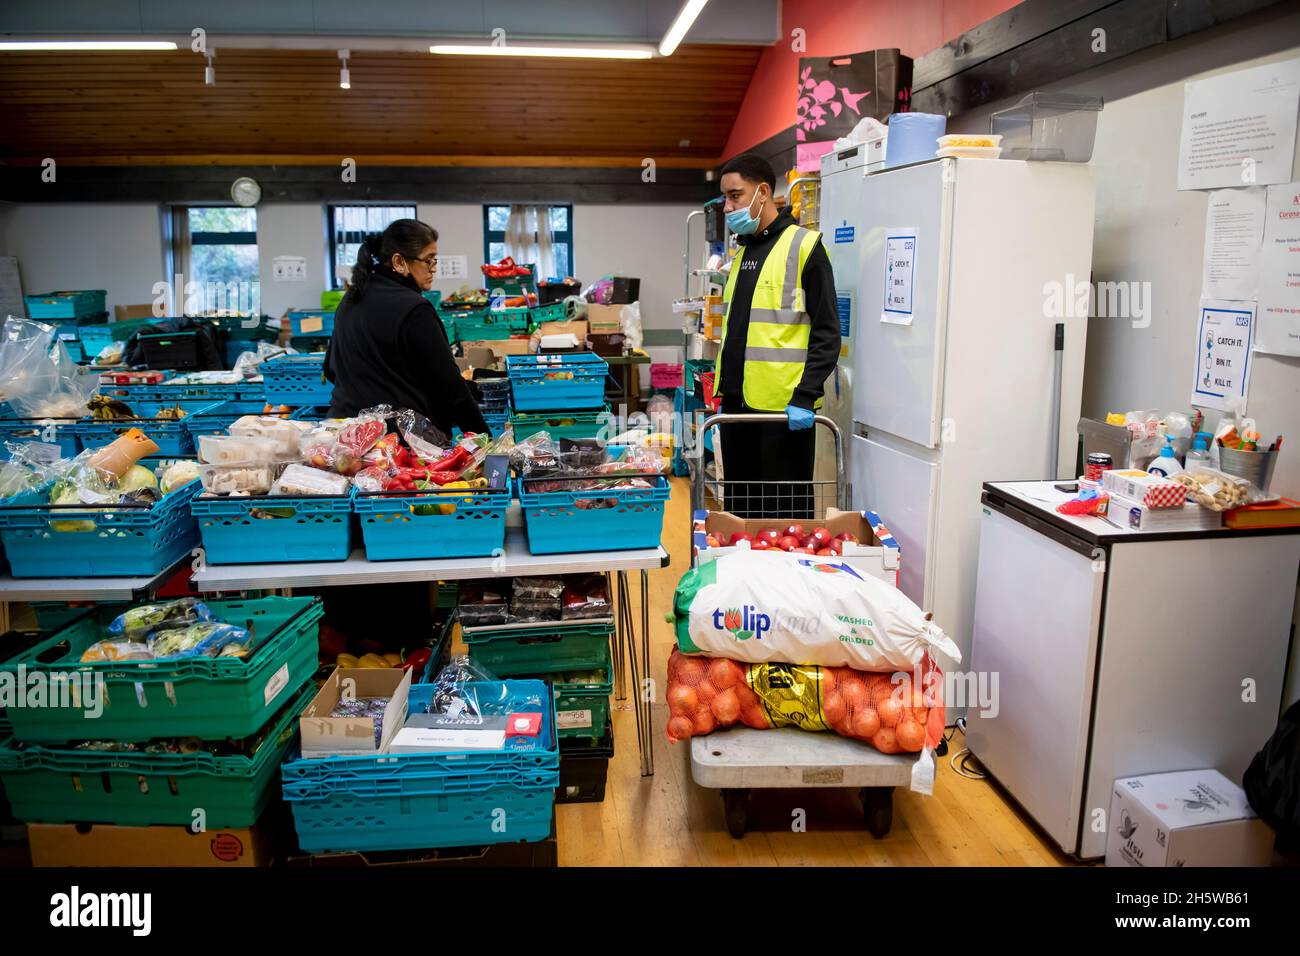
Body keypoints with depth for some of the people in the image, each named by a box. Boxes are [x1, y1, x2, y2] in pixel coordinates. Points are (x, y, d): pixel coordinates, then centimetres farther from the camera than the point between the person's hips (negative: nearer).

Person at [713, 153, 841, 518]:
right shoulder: (743, 250, 16)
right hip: (737, 403, 8)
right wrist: (725, 386, 17)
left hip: (786, 409, -7)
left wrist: (805, 397, -18)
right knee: (741, 508, 14)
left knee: (785, 514, 1)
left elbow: (827, 334, -12)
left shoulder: (803, 247, -7)